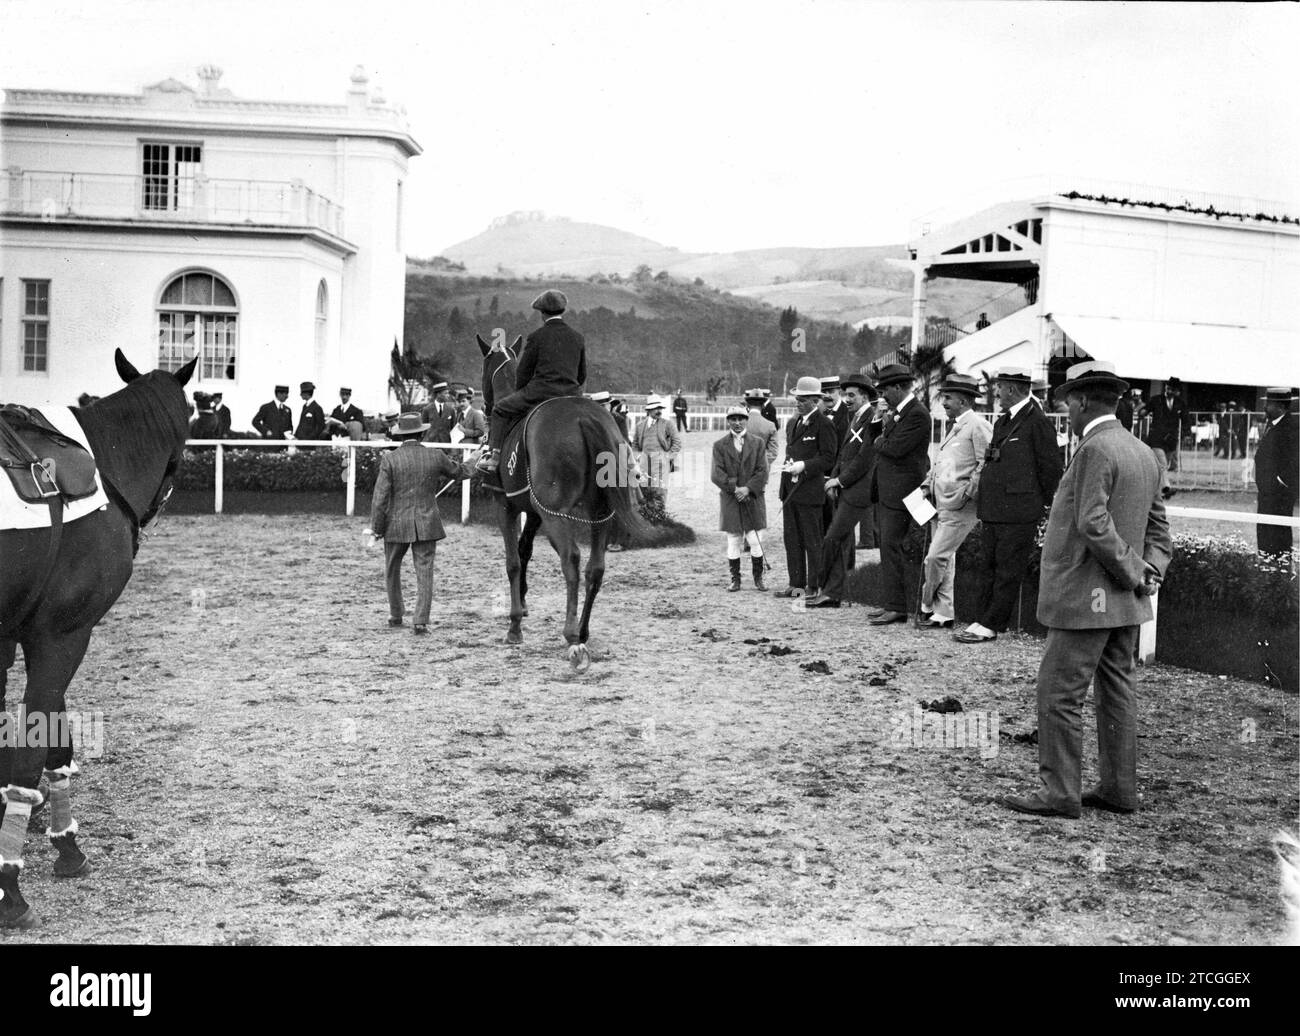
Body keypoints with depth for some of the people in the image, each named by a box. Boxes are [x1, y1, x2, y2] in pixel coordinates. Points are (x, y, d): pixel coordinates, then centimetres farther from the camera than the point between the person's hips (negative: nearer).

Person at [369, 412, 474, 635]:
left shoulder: (390, 459, -8)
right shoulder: (435, 456, -2)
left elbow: (380, 497, -10)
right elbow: (458, 472, 16)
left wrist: (377, 527, -2)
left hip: (397, 524, -1)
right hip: (427, 524, 1)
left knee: (392, 570, 19)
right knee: (424, 571, 4)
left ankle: (396, 614, 29)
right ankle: (421, 621, -2)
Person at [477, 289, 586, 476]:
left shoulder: (536, 337, -4)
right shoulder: (577, 338, 10)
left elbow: (523, 372, 2)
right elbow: (582, 376, 15)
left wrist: (519, 393, 19)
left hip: (541, 393, -4)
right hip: (571, 396, 4)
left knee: (501, 409, 14)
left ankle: (494, 455, 6)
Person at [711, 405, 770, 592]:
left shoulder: (757, 444, 7)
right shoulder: (719, 446, 6)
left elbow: (762, 472, 0)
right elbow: (717, 474, -2)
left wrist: (748, 488, -14)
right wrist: (734, 488, -15)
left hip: (753, 499, 0)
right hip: (730, 499, 0)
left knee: (755, 541, -1)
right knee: (733, 541, 2)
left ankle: (758, 578, 11)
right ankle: (735, 579, 11)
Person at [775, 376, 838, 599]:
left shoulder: (823, 425, -9)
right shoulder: (792, 423, 16)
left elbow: (828, 459, -10)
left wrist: (803, 466, -19)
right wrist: (788, 465, 7)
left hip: (810, 490, -8)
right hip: (790, 488, 8)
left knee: (812, 541, -1)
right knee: (791, 538, 11)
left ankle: (815, 587, 5)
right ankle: (796, 584, 18)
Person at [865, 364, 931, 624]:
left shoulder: (917, 414, -15)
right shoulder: (897, 411, 15)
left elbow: (896, 448, -22)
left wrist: (878, 441, -3)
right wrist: (880, 424, 3)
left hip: (900, 492, -10)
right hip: (885, 491, 10)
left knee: (891, 547, -9)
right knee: (887, 546, 13)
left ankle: (896, 608, -6)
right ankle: (889, 601, 20)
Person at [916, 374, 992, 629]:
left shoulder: (978, 426, -10)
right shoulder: (954, 427, 20)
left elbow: (985, 464, -17)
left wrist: (966, 493, -20)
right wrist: (927, 486, 13)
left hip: (960, 507, -9)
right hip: (941, 503, 9)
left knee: (936, 556, -9)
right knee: (945, 559, 11)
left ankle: (927, 606, 7)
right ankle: (943, 613, 16)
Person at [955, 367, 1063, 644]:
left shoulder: (1037, 422, -10)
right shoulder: (1003, 422, 17)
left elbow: (1051, 467, -9)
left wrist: (1046, 505, -2)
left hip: (1018, 513, -9)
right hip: (993, 511, 9)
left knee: (1008, 571, -2)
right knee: (990, 567, 12)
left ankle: (991, 625, 1)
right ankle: (985, 619, 18)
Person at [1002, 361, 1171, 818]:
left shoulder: (1095, 450, -16)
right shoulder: (1143, 454, 13)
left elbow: (1094, 524, -24)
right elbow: (1159, 527, 17)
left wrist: (1132, 572, -15)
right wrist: (1150, 570, 5)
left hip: (1087, 596, -9)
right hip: (1126, 605, 9)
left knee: (1059, 693, -4)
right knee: (1117, 691, 13)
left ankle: (1060, 793, -1)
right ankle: (1119, 788, 19)